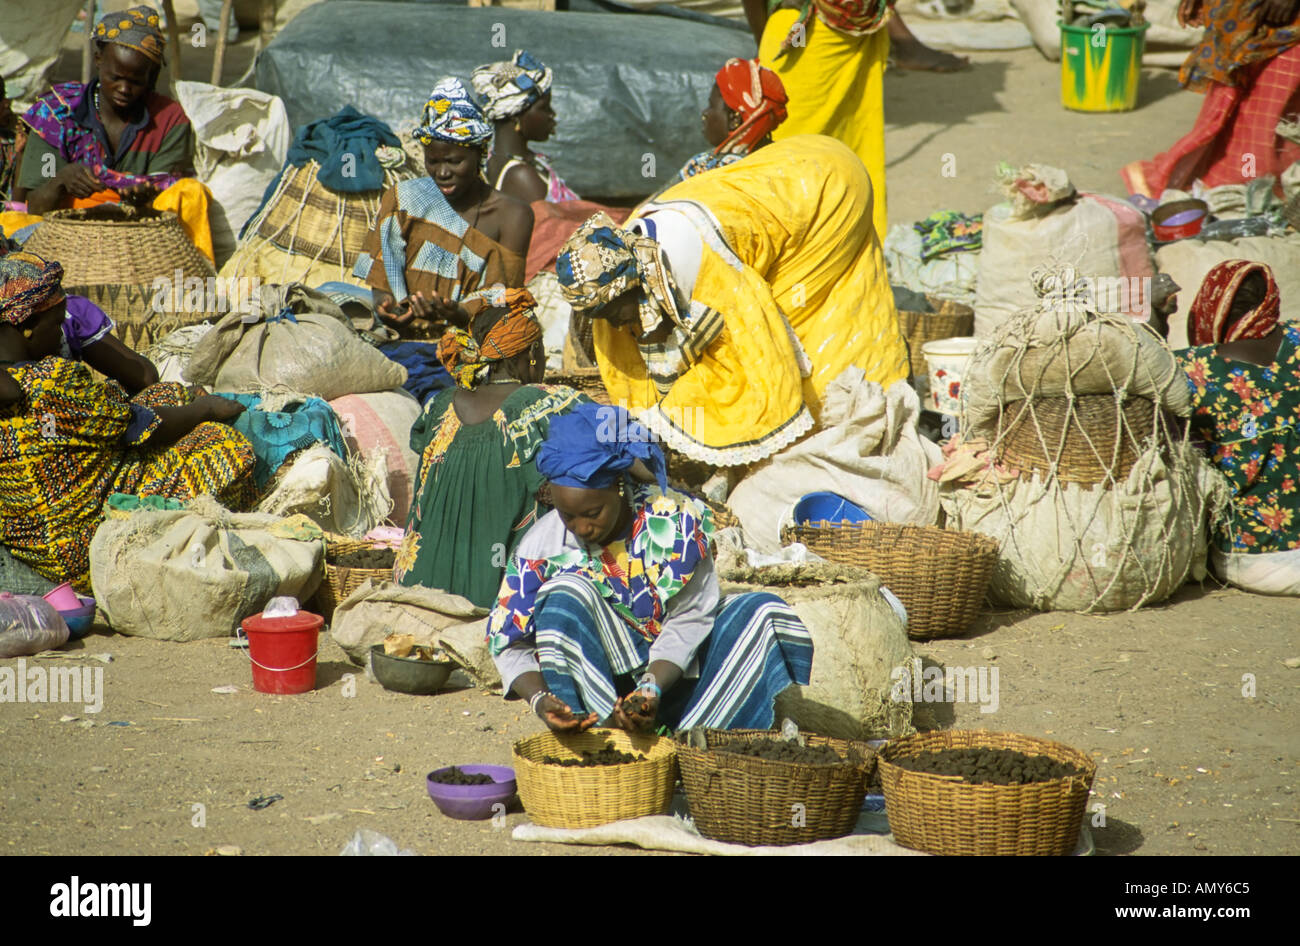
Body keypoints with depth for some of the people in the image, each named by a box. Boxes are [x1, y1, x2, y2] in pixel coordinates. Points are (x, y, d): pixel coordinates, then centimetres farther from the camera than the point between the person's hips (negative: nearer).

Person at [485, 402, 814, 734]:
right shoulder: (542, 544, -10)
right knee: (567, 595, -26)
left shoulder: (673, 519, -13)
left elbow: (687, 619, -15)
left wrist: (651, 689, -30)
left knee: (762, 611, -21)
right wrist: (539, 700, -26)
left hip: (671, 675, 0)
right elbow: (508, 644, -7)